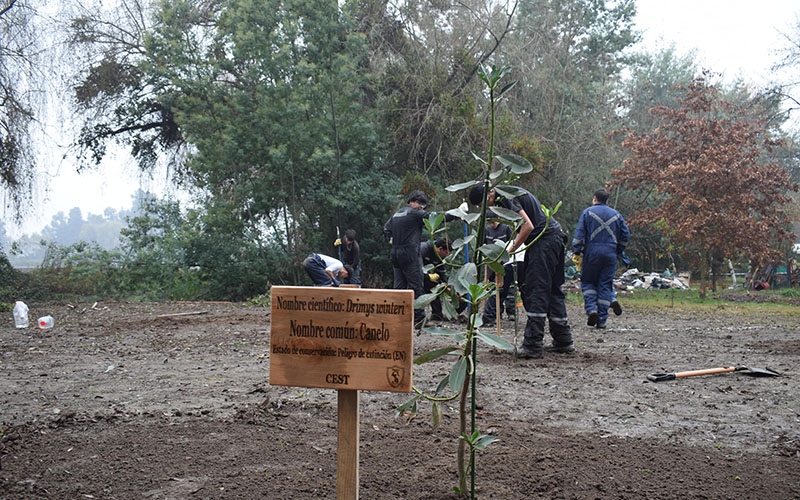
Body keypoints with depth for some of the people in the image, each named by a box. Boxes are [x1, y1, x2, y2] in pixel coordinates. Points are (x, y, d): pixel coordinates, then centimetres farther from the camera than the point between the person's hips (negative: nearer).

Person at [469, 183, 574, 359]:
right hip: (556, 238, 10)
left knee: (536, 291, -12)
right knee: (553, 290, 13)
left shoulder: (506, 197, -12)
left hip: (544, 238, -10)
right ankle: (564, 341, 17)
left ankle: (533, 344, -14)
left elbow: (528, 225, -19)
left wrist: (510, 250, -13)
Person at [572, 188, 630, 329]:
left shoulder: (587, 212, 2)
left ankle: (591, 309, -11)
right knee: (605, 286, 5)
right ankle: (602, 320, 4)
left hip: (591, 253, -2)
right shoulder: (616, 215, 12)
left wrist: (576, 250, -1)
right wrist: (618, 251, 23)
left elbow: (579, 233, -5)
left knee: (587, 282, 11)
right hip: (610, 254, 2)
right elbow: (625, 235, 13)